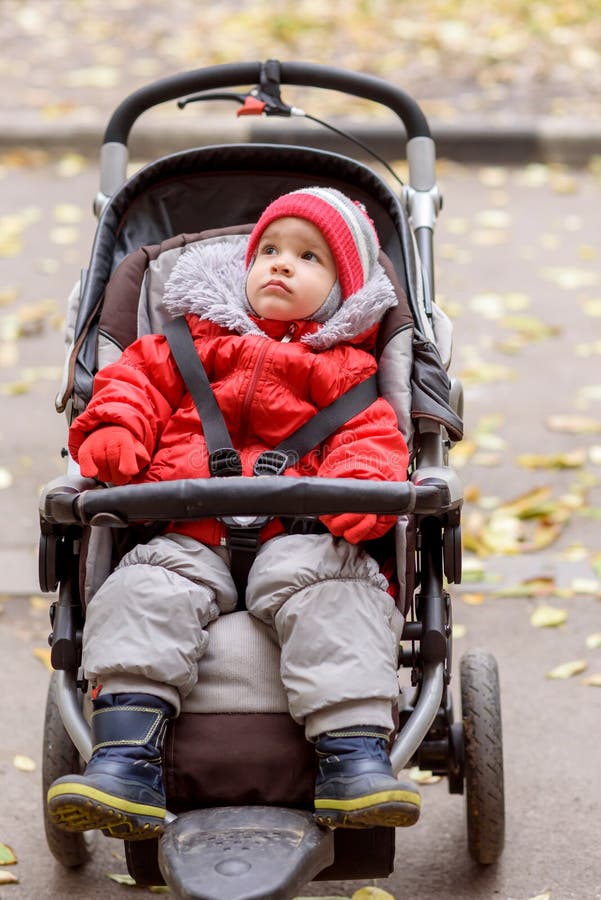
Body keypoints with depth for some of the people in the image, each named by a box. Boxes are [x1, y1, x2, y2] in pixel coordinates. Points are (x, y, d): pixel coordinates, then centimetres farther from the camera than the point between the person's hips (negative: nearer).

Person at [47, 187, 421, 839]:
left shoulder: (343, 369, 18)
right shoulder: (194, 343, 25)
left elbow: (371, 437, 5)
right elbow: (136, 381, 19)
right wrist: (113, 434, -5)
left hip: (297, 533, -1)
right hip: (189, 534, 1)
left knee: (333, 594, -31)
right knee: (145, 591, -27)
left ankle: (354, 757, -36)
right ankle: (125, 763, -36)